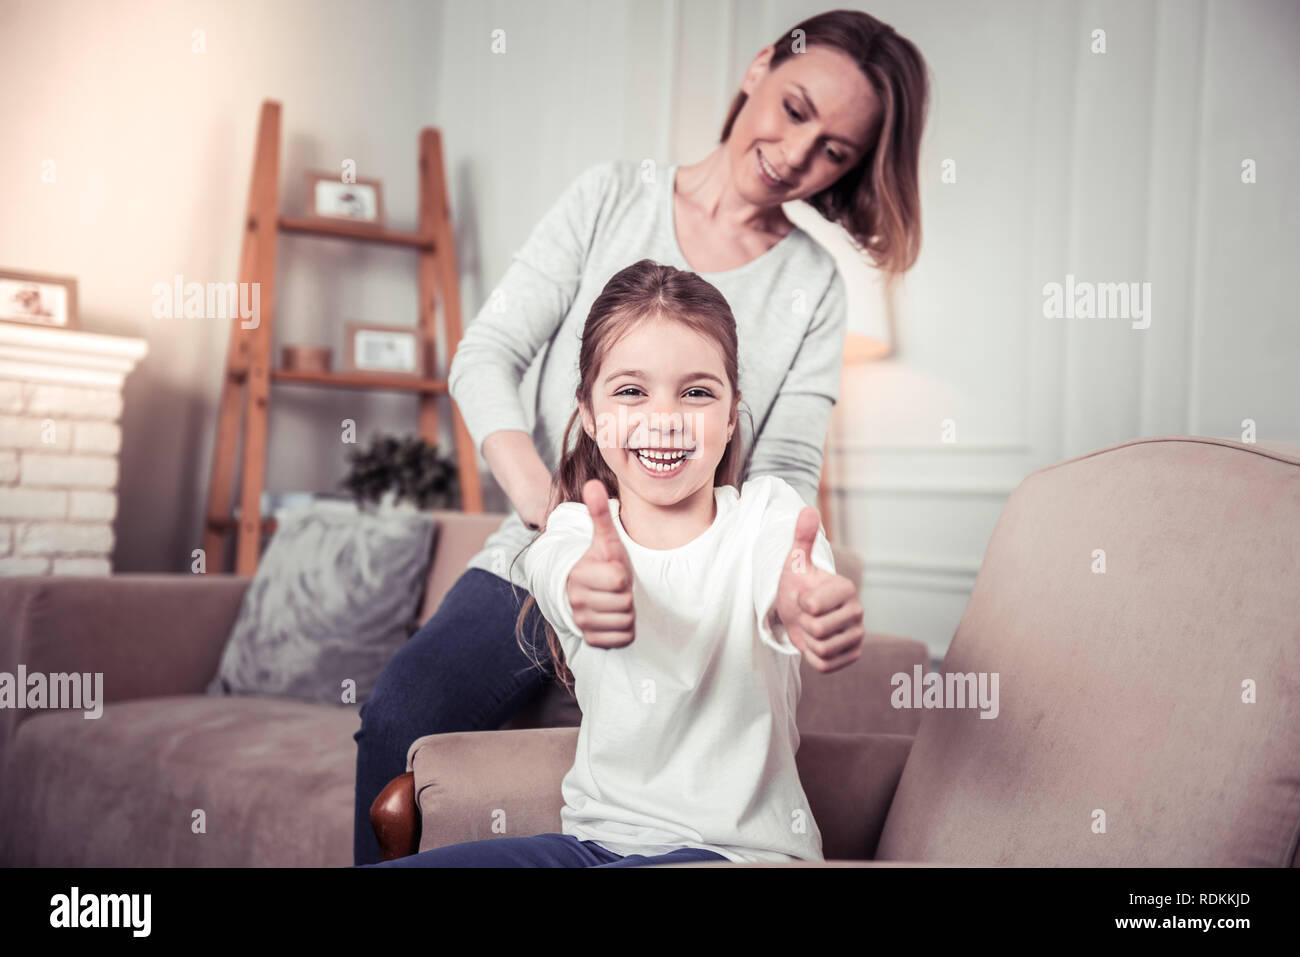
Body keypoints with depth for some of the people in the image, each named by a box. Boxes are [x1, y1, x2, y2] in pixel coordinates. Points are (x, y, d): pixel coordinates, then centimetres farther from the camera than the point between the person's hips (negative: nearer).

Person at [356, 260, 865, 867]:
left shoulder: (767, 513, -3)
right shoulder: (576, 535, 1)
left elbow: (782, 582, -27)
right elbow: (561, 571, -25)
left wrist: (805, 602, -54)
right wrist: (589, 584, -51)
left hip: (739, 846, -3)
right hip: (595, 835, 3)